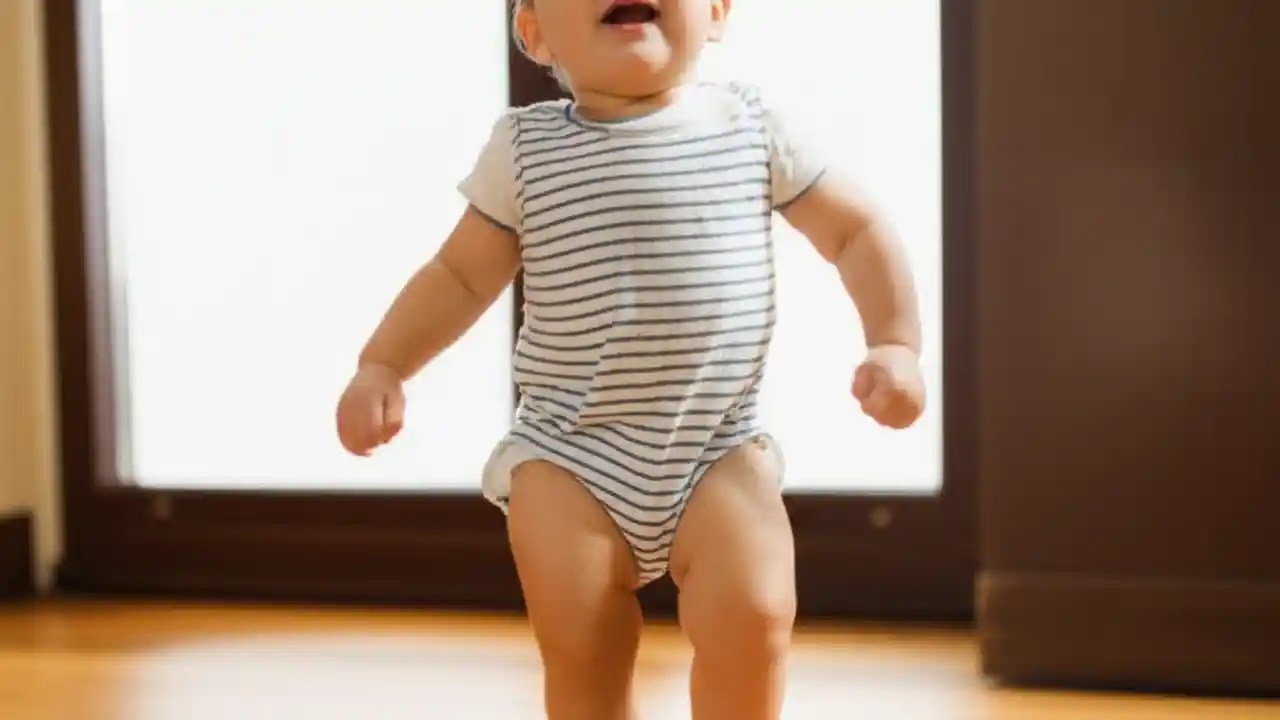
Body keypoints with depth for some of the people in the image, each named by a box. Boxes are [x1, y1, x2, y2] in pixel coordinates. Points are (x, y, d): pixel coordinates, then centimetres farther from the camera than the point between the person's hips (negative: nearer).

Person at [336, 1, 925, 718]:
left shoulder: (751, 123, 1)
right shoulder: (525, 147, 0)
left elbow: (857, 231, 9)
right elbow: (462, 274, 8)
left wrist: (896, 344, -3)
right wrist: (381, 366, -3)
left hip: (720, 447, 0)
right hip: (568, 452, 0)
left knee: (753, 612, -18)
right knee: (582, 655, -5)